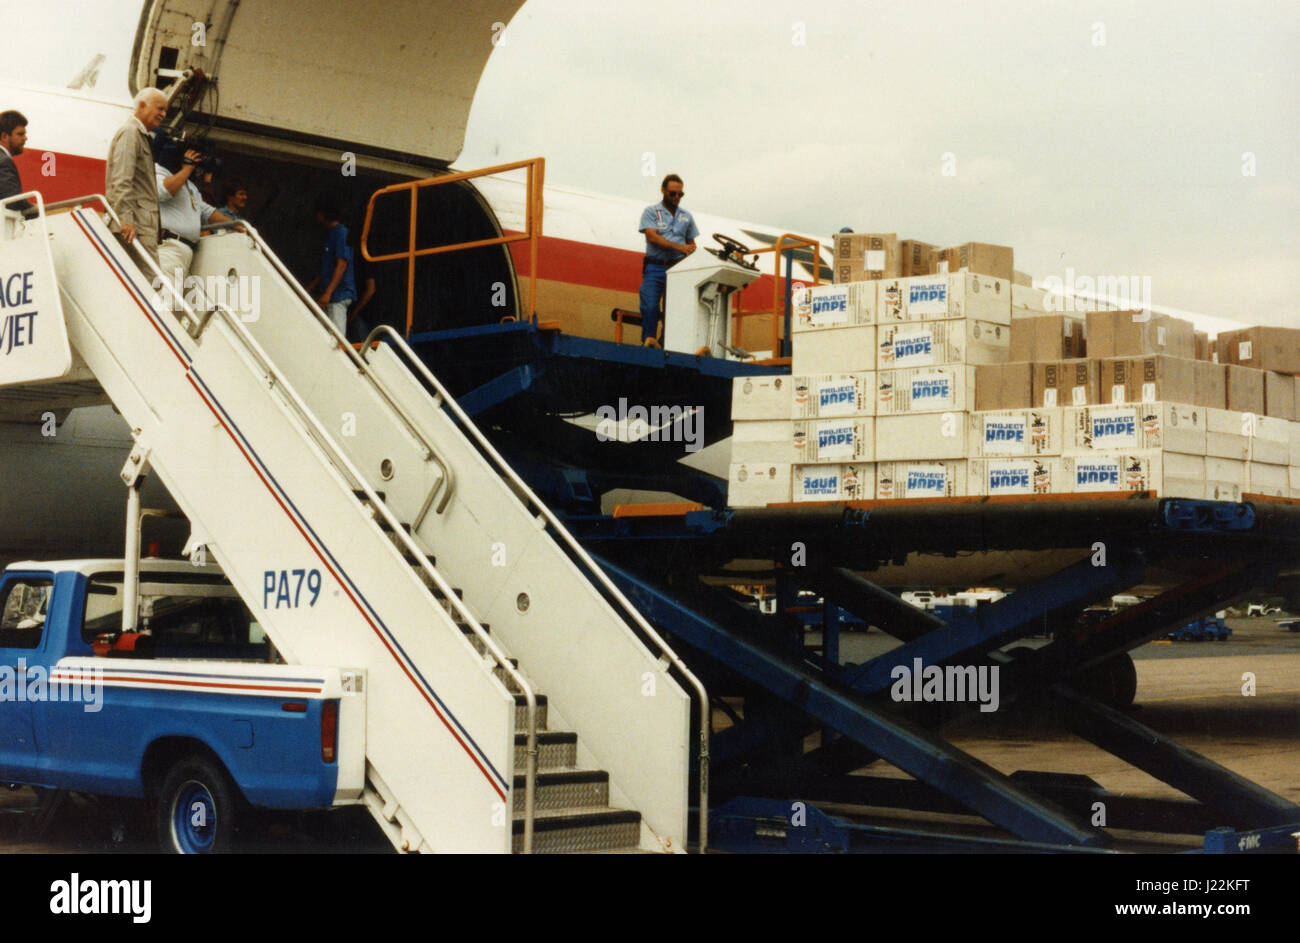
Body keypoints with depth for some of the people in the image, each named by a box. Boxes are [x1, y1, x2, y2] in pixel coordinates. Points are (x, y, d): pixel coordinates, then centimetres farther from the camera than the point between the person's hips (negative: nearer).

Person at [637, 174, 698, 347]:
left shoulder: (686, 217, 20)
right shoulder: (651, 212, 8)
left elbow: (691, 243, 25)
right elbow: (652, 236, -7)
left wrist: (692, 252, 0)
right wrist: (679, 247, -16)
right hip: (655, 267, -3)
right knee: (650, 307, -14)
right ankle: (649, 340, -11)